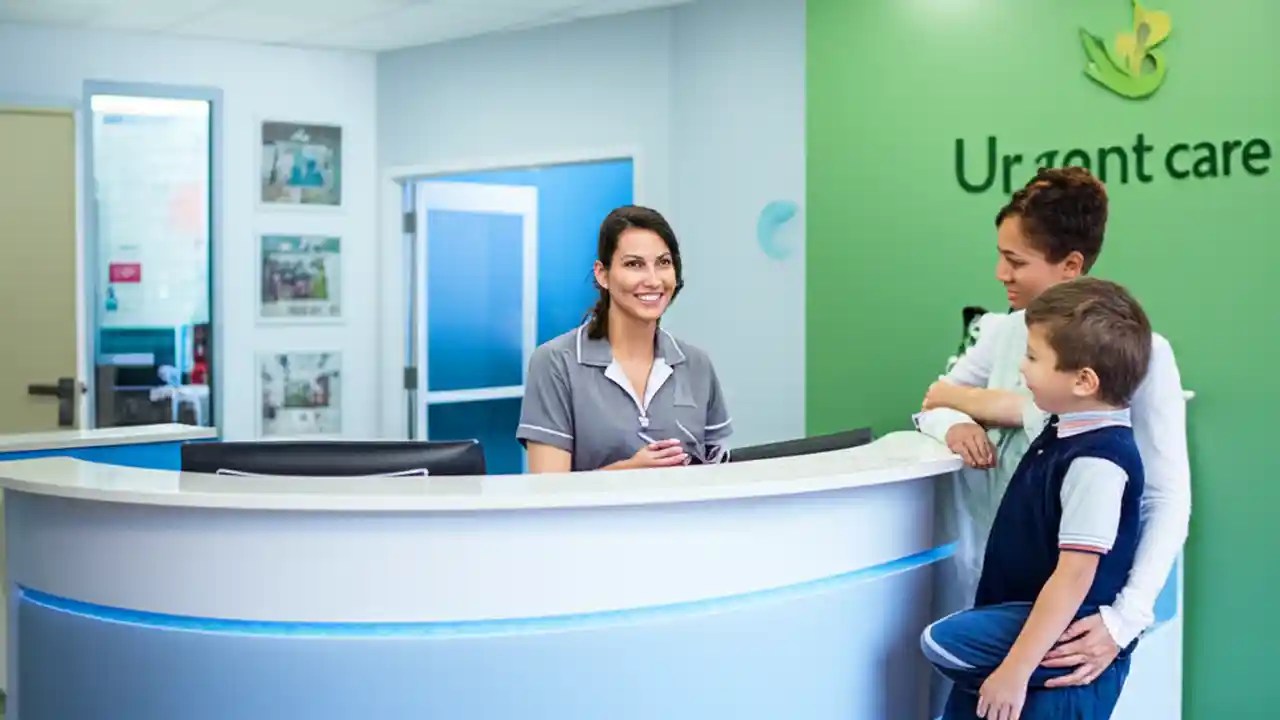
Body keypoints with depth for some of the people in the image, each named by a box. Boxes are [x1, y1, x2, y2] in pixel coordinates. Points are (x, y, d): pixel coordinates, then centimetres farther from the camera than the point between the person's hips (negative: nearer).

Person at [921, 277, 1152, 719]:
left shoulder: (1097, 462, -25)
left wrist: (1016, 669, -29)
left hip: (1065, 633, -11)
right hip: (1025, 613, 11)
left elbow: (1074, 576, -29)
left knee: (941, 643, -23)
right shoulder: (1068, 427, 5)